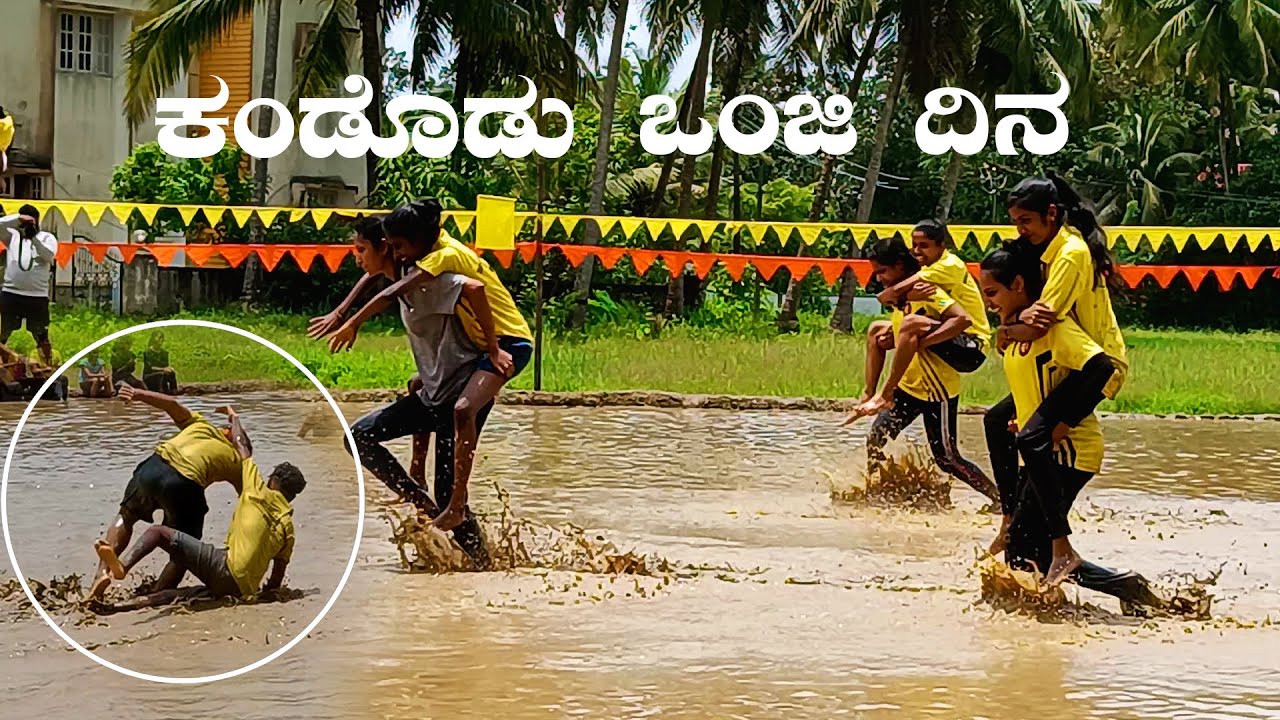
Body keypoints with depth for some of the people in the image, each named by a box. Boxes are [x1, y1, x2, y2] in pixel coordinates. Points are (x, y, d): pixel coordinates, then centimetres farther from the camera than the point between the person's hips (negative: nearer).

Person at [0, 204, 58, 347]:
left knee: (42, 338, 7)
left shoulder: (47, 237, 4)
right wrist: (18, 219, -21)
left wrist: (34, 238, -27)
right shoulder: (13, 235, 7)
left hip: (38, 296, -1)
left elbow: (48, 256, -14)